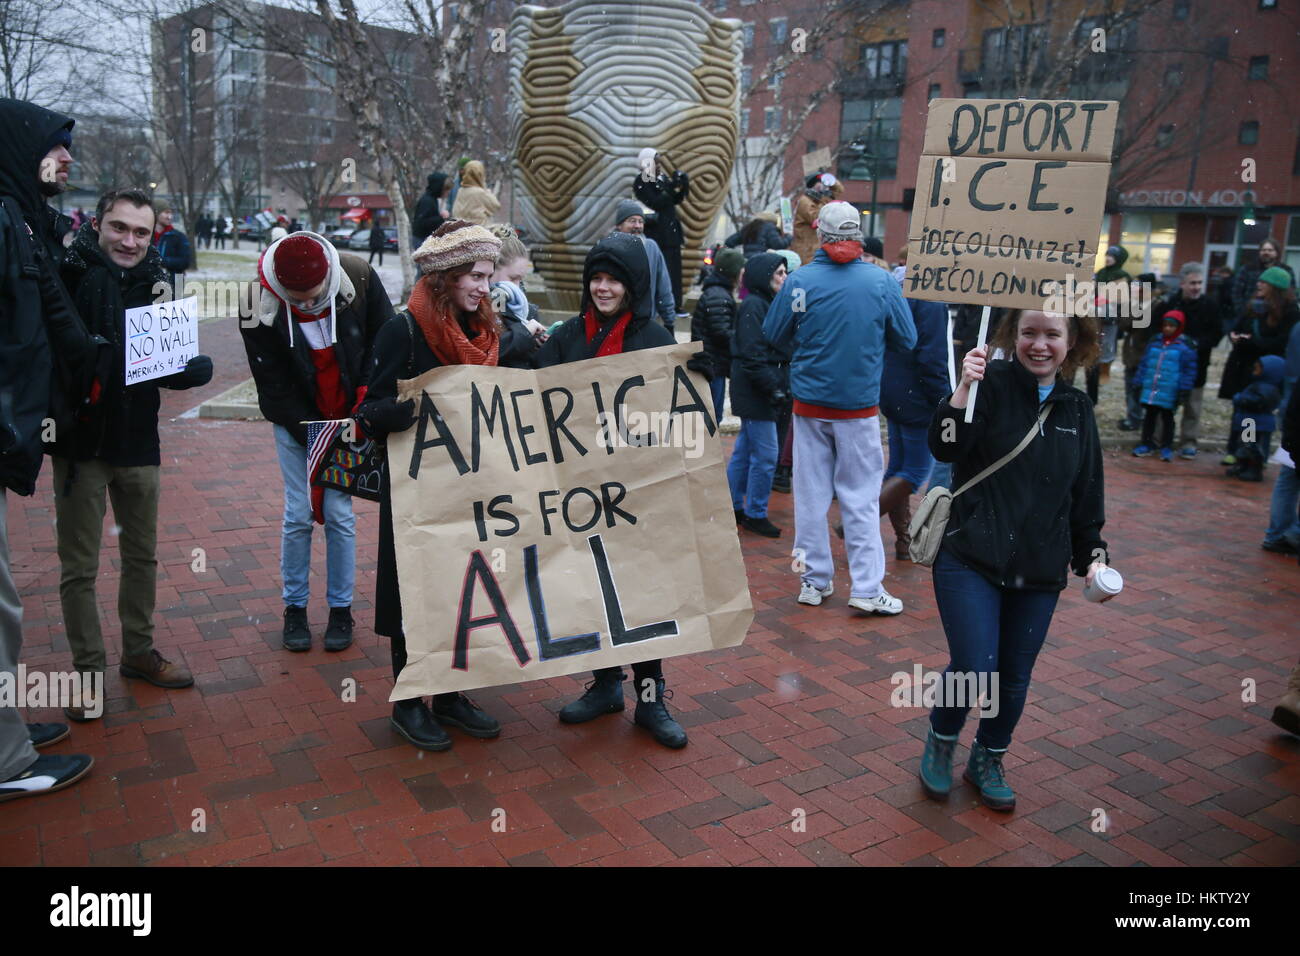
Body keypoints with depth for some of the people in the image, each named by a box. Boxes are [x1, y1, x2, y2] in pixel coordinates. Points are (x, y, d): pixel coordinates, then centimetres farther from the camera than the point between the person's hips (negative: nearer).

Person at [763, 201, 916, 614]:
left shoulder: (800, 280, -9)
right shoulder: (881, 281, -8)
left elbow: (773, 334, 2)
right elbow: (907, 339, 0)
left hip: (809, 404, 1)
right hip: (859, 406, -1)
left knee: (811, 493, 10)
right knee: (860, 497, 6)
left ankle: (814, 580, 17)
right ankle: (867, 587, 6)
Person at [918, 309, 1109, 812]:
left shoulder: (1077, 409, 10)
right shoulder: (992, 385, -6)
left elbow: (1087, 491, 17)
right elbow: (945, 448, -19)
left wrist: (1092, 553, 12)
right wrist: (965, 388, -31)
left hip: (1040, 571, 5)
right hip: (971, 561, -4)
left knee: (1015, 677, 11)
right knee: (974, 668, -11)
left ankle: (988, 759, 36)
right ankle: (940, 743, 21)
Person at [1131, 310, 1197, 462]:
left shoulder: (1185, 346, -6)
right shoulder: (1154, 343, 7)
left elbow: (1189, 370, -7)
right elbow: (1144, 364, 12)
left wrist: (1184, 390, -11)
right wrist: (1139, 384, 11)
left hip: (1169, 393, -4)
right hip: (1150, 390, 4)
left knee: (1167, 418, 8)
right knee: (1149, 417, 12)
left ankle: (1166, 447, 18)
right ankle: (1147, 444, 23)